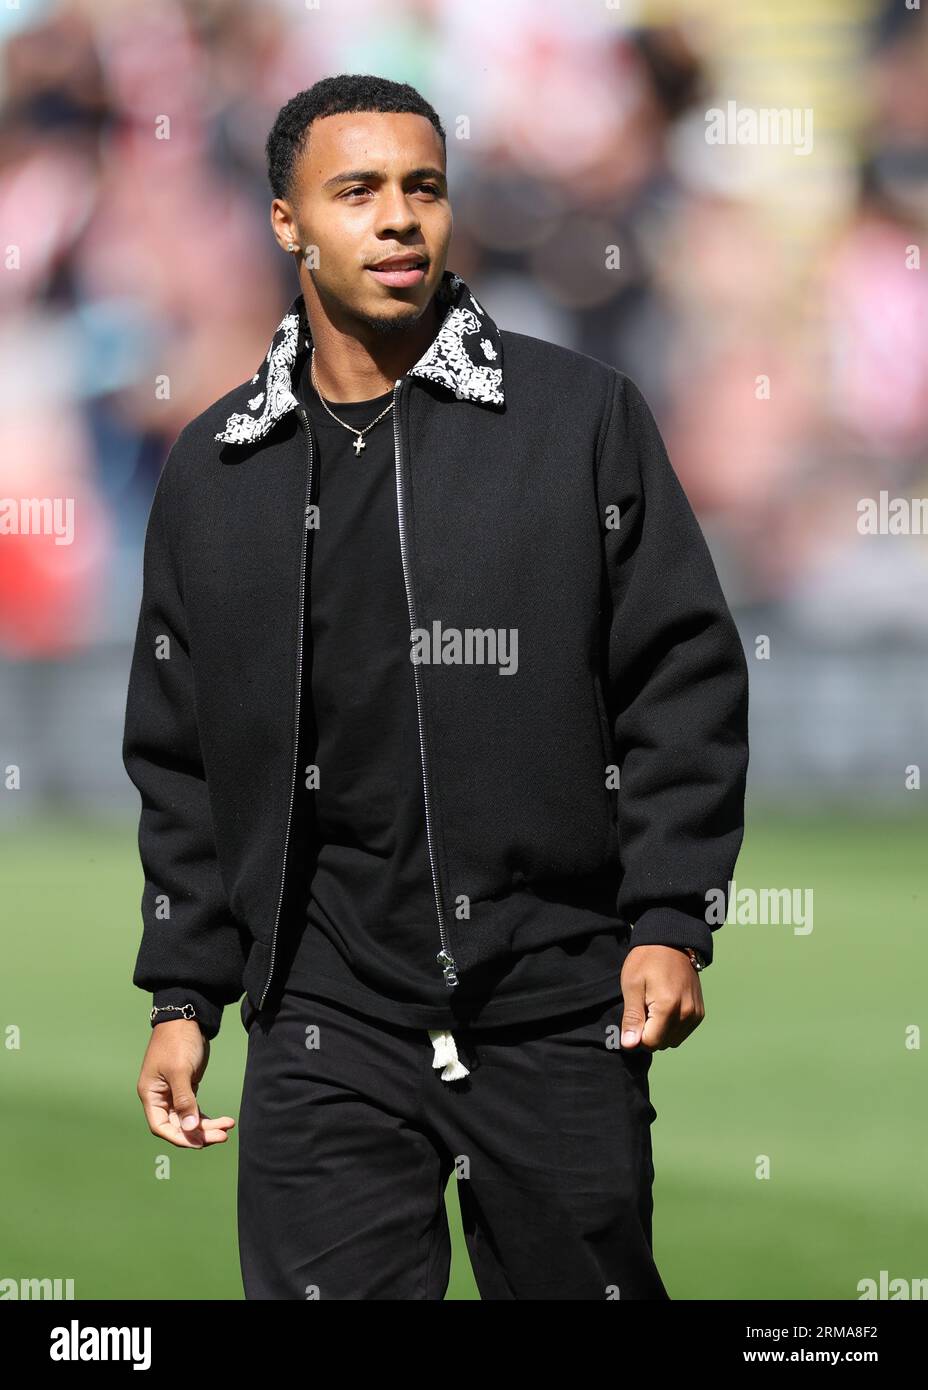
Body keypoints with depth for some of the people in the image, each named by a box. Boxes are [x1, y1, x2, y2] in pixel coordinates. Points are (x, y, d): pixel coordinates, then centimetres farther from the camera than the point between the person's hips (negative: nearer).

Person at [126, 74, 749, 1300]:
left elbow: (683, 679, 1)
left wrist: (671, 921, -7)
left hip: (558, 1015, -1)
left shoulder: (582, 416, 2)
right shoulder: (214, 472, 10)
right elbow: (179, 761, 15)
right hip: (325, 1027, 2)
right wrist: (182, 998, 10)